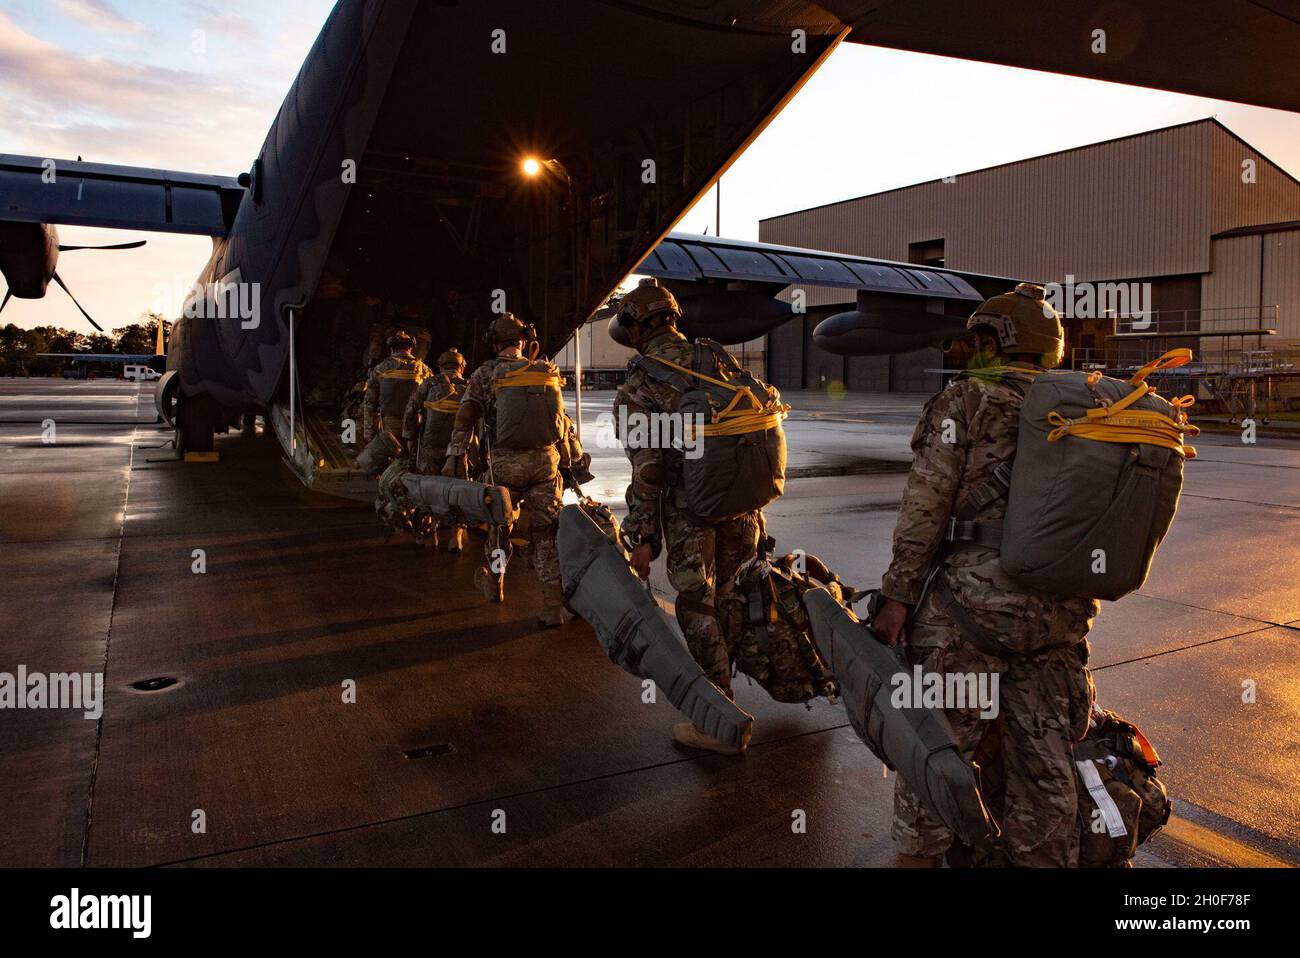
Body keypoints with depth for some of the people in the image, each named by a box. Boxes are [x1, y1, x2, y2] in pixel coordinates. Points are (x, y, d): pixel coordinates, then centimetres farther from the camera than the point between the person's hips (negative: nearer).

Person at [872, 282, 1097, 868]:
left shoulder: (965, 402, -3)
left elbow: (926, 506, -10)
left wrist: (897, 596, -7)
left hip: (971, 599, -5)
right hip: (1058, 613, 6)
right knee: (1044, 756, 15)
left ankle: (918, 856, 18)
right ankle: (1044, 858, 28)